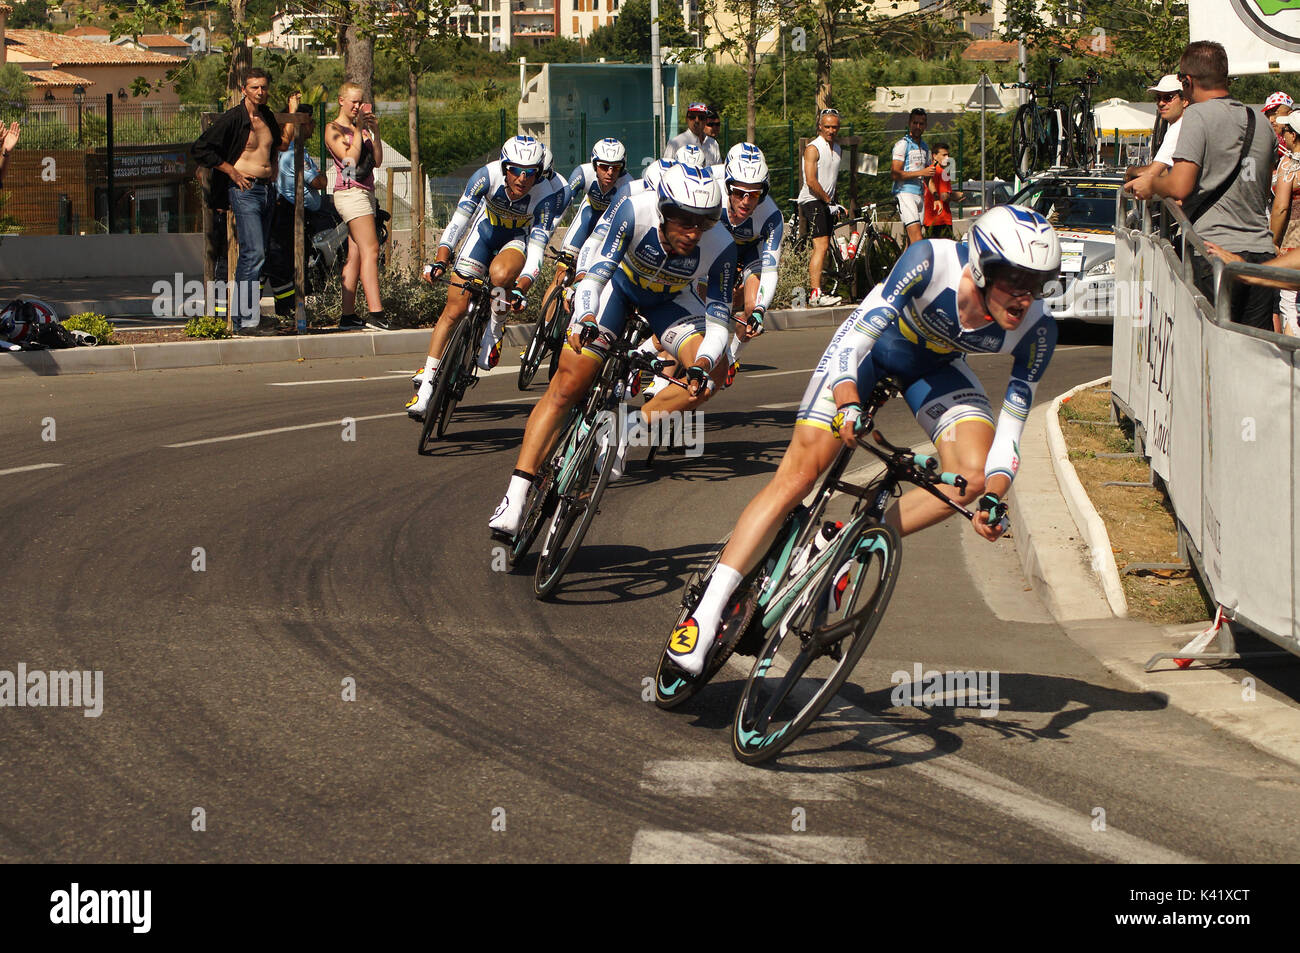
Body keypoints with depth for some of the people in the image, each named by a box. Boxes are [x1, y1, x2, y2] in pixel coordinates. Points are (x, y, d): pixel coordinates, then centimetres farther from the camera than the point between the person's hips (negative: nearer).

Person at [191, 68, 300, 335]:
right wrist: (232, 172, -10)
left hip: (267, 190, 8)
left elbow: (278, 144, 33)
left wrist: (292, 112, 21)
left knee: (256, 255, 9)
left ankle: (242, 313, 15)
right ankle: (247, 320, -16)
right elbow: (200, 150, -11)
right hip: (245, 190, -8)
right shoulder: (233, 118, -9)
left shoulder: (267, 117, 13)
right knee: (253, 253, -15)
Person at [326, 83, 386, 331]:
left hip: (365, 192, 8)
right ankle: (375, 313, -23)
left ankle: (348, 316, 3)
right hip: (350, 191, -8)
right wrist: (358, 129, -11)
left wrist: (374, 132, 1)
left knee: (355, 255, 4)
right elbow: (350, 158, -14)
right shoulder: (334, 129, -1)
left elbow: (377, 161, 11)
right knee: (370, 250, -17)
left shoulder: (361, 128, 20)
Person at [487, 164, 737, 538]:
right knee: (568, 384, -12)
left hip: (670, 299, 2)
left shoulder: (720, 247, -32)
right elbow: (595, 274, -37)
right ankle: (516, 495, -12)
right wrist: (586, 320, -56)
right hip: (620, 279, -2)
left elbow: (718, 323, -27)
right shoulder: (634, 212, -36)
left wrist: (701, 364, -46)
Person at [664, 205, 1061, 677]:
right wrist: (848, 403, -56)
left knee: (973, 478, -22)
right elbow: (860, 328, -41)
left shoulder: (1036, 331, -26)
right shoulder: (931, 261, -37)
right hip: (873, 341, -4)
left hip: (935, 365, 4)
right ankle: (707, 612, -14)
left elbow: (1012, 421, -19)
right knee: (799, 472, -15)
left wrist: (994, 496, -33)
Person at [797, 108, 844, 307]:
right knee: (821, 246, -18)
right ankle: (816, 295, -24)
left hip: (826, 202, 9)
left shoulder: (837, 149, 16)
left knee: (823, 248, 7)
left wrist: (834, 203, 18)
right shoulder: (813, 148, -11)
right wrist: (828, 200, -12)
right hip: (812, 201, -9)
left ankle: (816, 292, 10)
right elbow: (811, 181, -17)